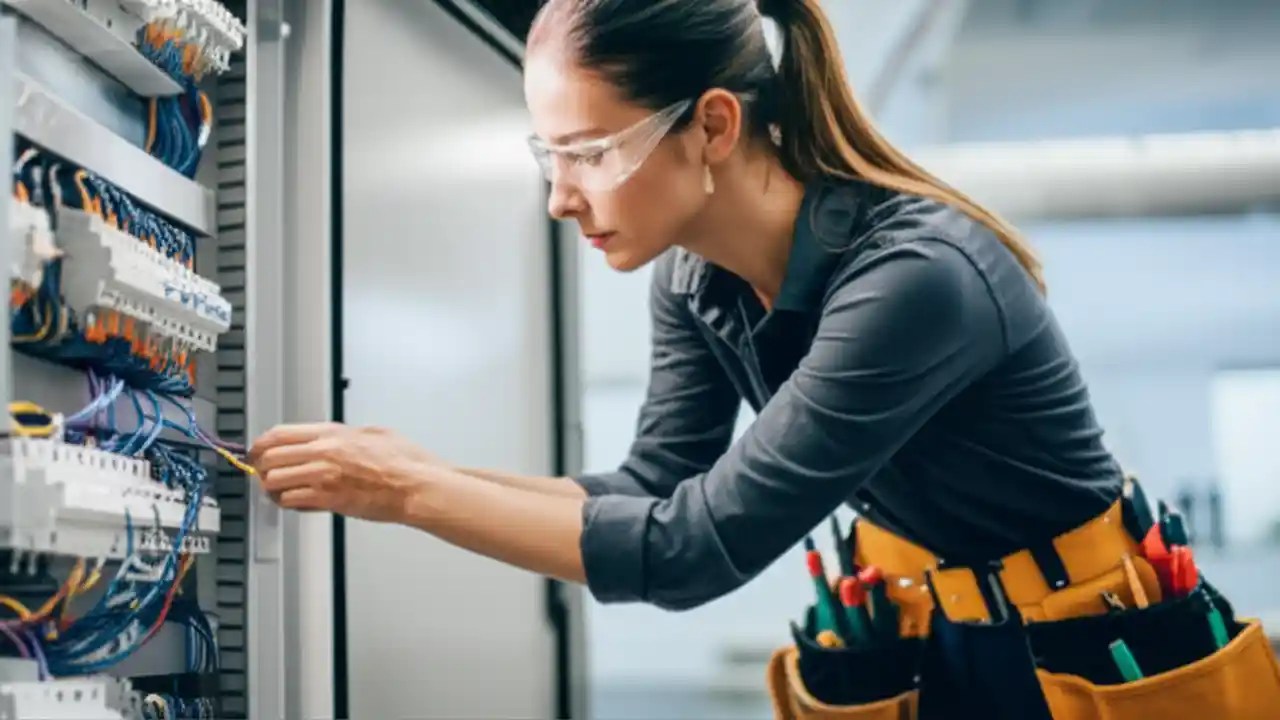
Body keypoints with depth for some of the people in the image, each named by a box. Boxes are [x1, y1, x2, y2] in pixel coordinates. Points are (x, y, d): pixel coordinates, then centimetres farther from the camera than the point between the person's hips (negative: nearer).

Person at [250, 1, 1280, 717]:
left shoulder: (913, 276, -31)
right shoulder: (695, 278, -8)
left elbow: (698, 547, -30)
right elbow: (655, 498, -1)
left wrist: (416, 495, -27)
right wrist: (423, 470, -13)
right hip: (921, 634, 6)